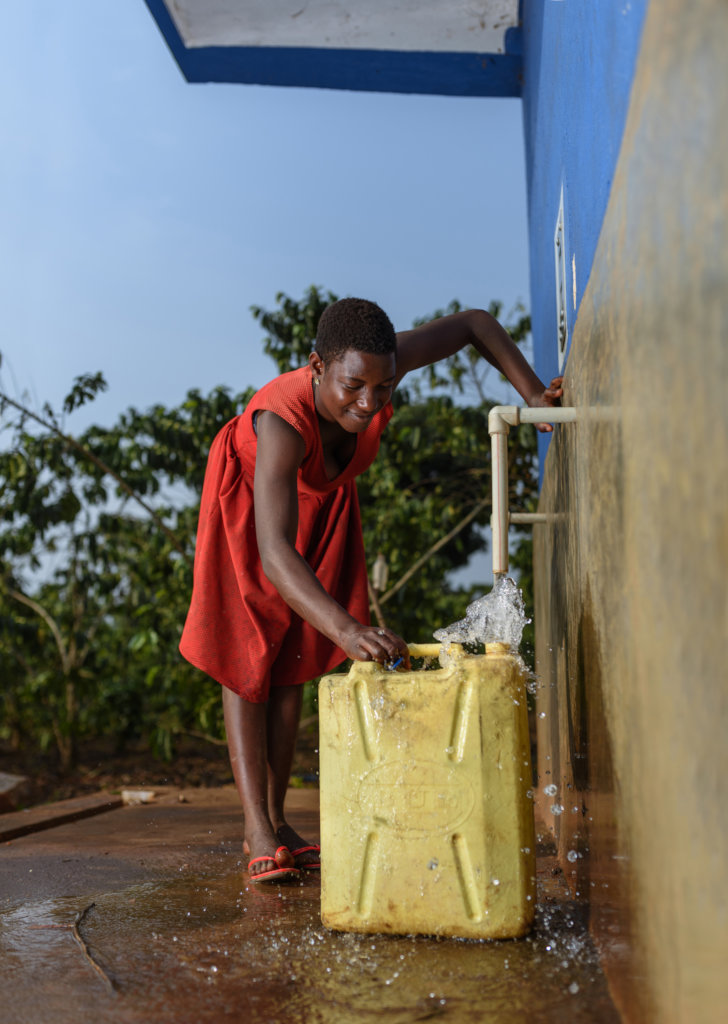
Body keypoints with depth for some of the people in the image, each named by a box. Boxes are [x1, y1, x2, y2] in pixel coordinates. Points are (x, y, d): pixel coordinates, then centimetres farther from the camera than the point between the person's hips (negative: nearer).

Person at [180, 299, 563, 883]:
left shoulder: (380, 365, -33)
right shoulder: (281, 421, -46)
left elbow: (475, 323, -16)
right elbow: (273, 552, -57)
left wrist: (533, 394, -28)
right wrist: (347, 630, -71)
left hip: (323, 498, 5)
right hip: (249, 499, -5)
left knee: (295, 659, 5)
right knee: (245, 658, -10)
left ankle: (276, 819, 12)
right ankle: (257, 831, -8)